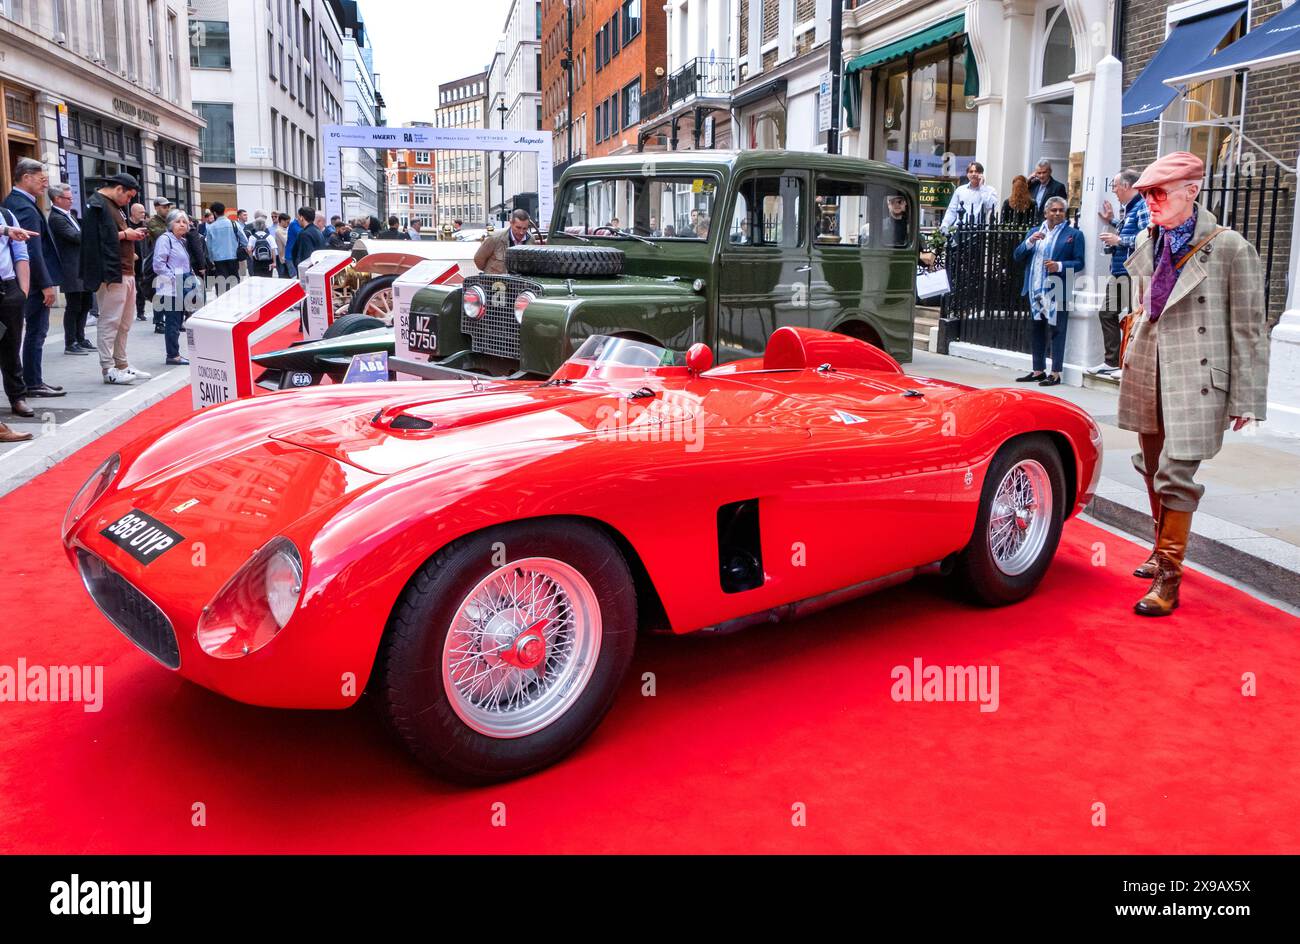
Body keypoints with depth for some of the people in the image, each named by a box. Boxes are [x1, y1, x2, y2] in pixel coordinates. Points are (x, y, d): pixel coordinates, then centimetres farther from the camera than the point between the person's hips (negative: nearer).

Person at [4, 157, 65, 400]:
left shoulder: (12, 201, 13)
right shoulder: (26, 208, -18)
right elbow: (33, 251, -21)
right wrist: (46, 284, -18)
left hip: (23, 280, 10)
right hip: (35, 280, -10)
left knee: (35, 330, 14)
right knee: (36, 331, -3)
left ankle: (32, 379, 20)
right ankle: (33, 383, 3)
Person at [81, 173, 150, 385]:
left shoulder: (114, 206, 23)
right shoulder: (97, 205, -9)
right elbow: (99, 238, -19)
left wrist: (132, 234, 7)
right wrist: (125, 235, -11)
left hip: (126, 272, 10)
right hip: (112, 273, -10)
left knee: (124, 323, 14)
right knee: (110, 321, -7)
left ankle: (121, 364, 22)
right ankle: (108, 368, -4)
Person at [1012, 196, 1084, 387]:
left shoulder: (1074, 234, 1)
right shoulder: (1034, 232, 14)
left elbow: (1079, 263, -3)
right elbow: (1018, 257, 8)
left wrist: (1059, 266, -19)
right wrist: (1030, 242, -8)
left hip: (1057, 291, -5)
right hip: (1036, 290, 5)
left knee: (1057, 331, -2)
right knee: (1036, 330, 11)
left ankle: (1056, 374, 1)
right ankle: (1038, 370, 21)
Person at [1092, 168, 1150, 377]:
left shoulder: (1143, 207, -12)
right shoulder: (1127, 208, 18)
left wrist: (1119, 240, -17)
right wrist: (1112, 221, 23)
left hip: (1132, 272, -11)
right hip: (1118, 272, 11)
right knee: (1107, 313, 16)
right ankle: (1111, 361, 24)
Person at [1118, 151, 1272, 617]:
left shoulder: (1229, 248, -9)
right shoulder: (1146, 243, 8)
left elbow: (1249, 328, -6)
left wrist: (1245, 399, -7)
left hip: (1195, 379, -6)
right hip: (1146, 374, 6)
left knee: (1176, 474, -9)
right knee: (1152, 468, 16)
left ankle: (1168, 576, 1)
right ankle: (1163, 548, 35)